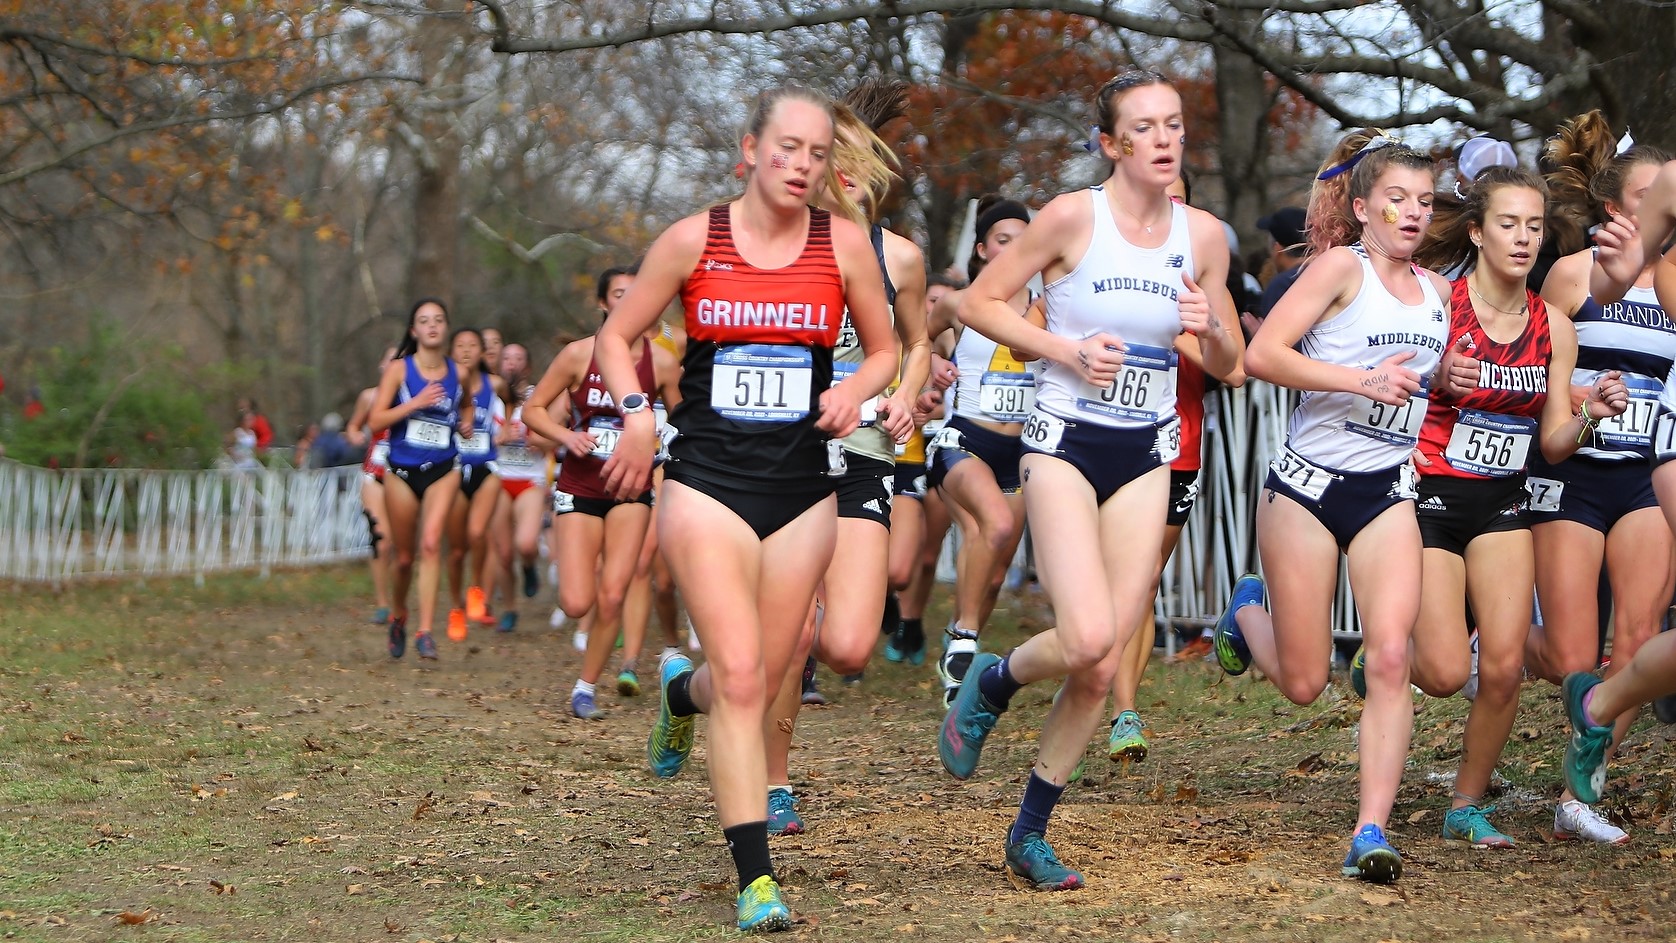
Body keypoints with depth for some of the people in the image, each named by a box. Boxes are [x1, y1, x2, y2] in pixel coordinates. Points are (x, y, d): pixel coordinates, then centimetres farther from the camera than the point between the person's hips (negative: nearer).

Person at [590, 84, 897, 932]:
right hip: (707, 480, -3)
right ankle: (755, 878, -8)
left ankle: (679, 692, 46)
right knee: (741, 678, -13)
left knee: (762, 680, 9)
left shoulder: (844, 244, 3)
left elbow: (884, 350, 14)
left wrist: (854, 391, -7)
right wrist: (635, 411, -10)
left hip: (802, 487, 3)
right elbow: (616, 337, 8)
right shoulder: (693, 240, -1)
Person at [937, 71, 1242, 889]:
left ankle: (1030, 835, 14)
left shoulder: (1204, 235, 4)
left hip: (1147, 453, 4)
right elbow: (978, 302, -4)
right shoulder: (1073, 217, -9)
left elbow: (1227, 366, 12)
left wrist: (1212, 328, -10)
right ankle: (992, 682, 14)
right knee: (1087, 638, -21)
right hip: (1066, 441, -4)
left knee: (1104, 666, 0)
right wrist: (1067, 350, -14)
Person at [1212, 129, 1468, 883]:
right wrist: (1364, 380, -27)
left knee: (1390, 659, -14)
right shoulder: (1341, 266, -9)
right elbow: (1262, 355, -19)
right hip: (1310, 482, -5)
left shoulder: (1436, 289, 11)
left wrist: (1447, 381, 4)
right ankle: (1246, 612, 38)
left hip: (1387, 492, 5)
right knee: (1301, 684, 4)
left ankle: (1371, 832, -13)